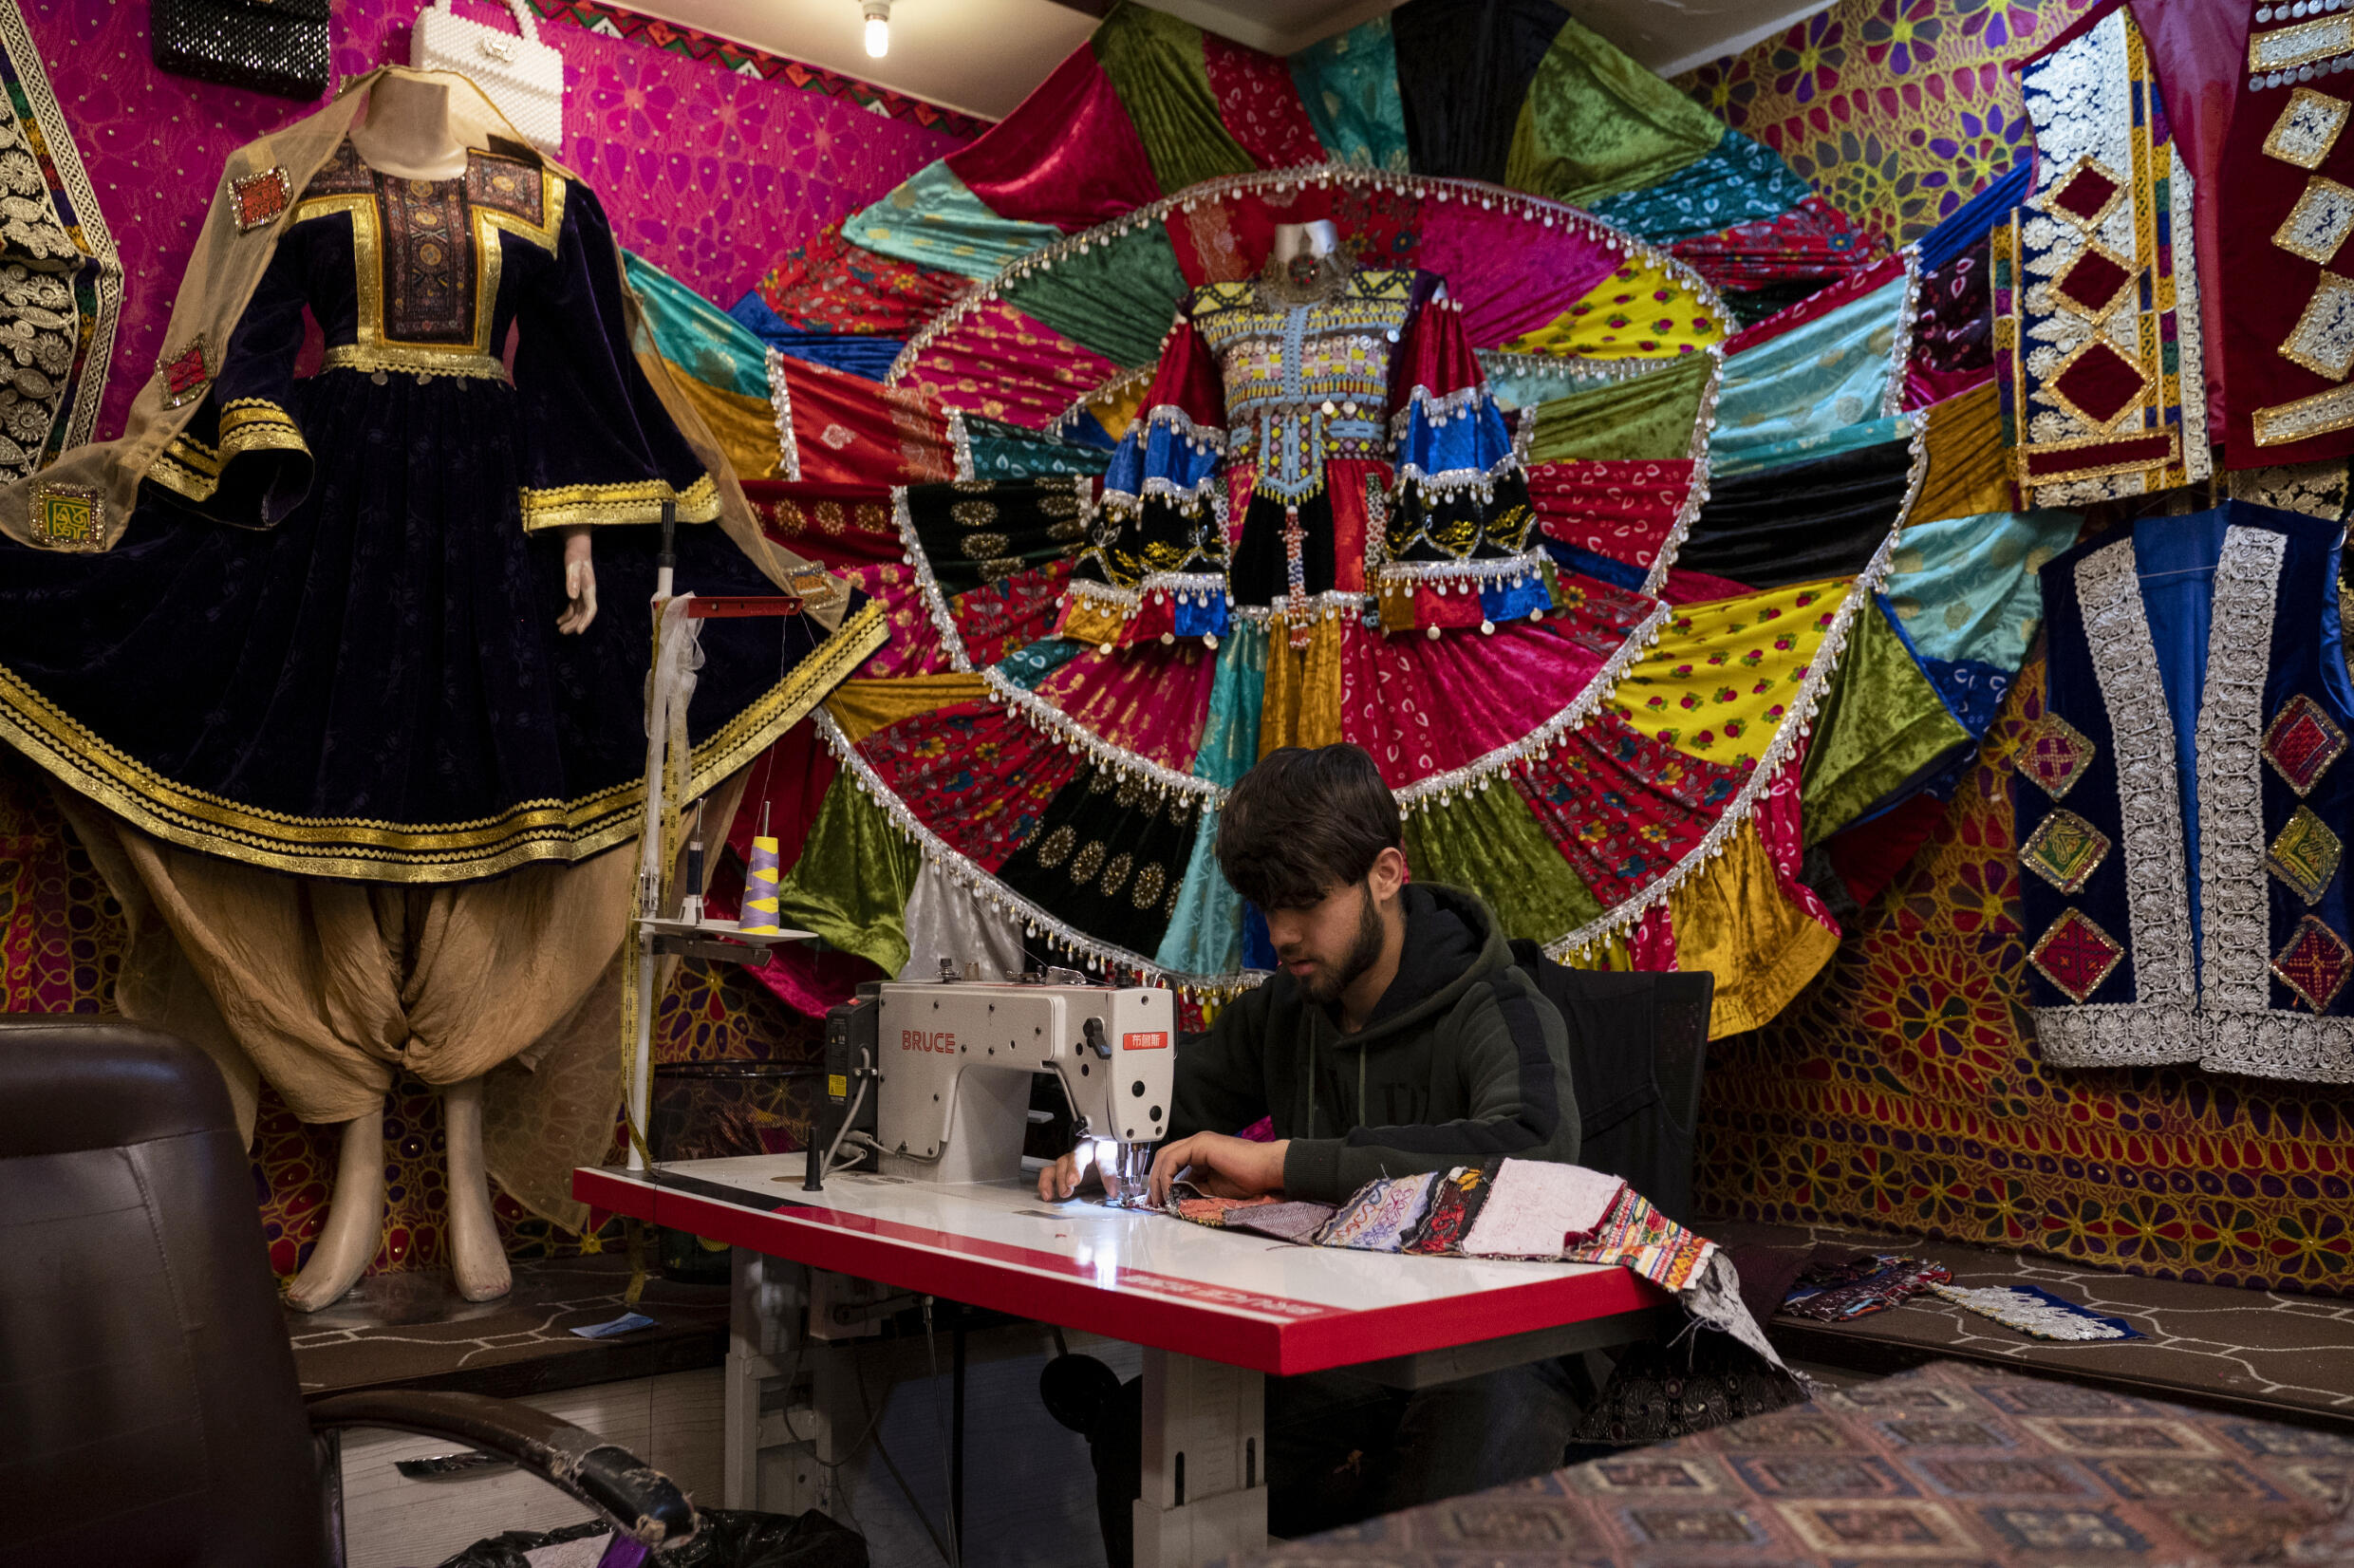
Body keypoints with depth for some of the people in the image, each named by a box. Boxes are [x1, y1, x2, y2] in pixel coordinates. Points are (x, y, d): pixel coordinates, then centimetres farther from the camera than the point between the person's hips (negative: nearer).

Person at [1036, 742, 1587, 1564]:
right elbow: (1171, 1104, 24)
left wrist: (1279, 1161, -31)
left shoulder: (1498, 1011, -12)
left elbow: (1533, 1145, -34)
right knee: (1133, 1434, -18)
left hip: (1484, 1351, -7)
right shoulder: (1282, 1010, 8)